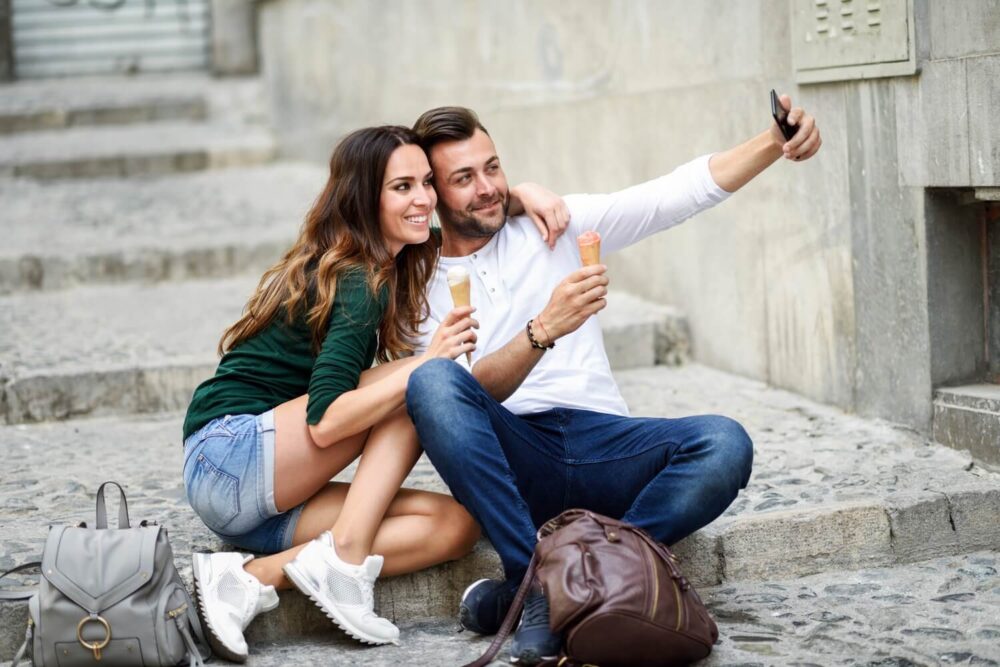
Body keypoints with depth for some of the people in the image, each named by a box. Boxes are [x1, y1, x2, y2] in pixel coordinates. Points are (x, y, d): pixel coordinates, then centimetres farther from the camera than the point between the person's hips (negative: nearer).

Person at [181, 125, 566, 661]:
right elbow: (324, 423, -24)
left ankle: (255, 577, -18)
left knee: (455, 525, -12)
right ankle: (344, 559, -26)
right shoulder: (358, 284, -14)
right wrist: (427, 364, -30)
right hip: (229, 458, -8)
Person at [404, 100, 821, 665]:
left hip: (600, 445, 3)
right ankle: (539, 578, -31)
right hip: (514, 460, -2)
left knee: (725, 444, -26)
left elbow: (676, 195, 4)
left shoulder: (559, 225, 14)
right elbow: (472, 392, -9)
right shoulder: (422, 285, 7)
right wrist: (544, 330, -27)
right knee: (432, 383, -32)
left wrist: (776, 145, -10)